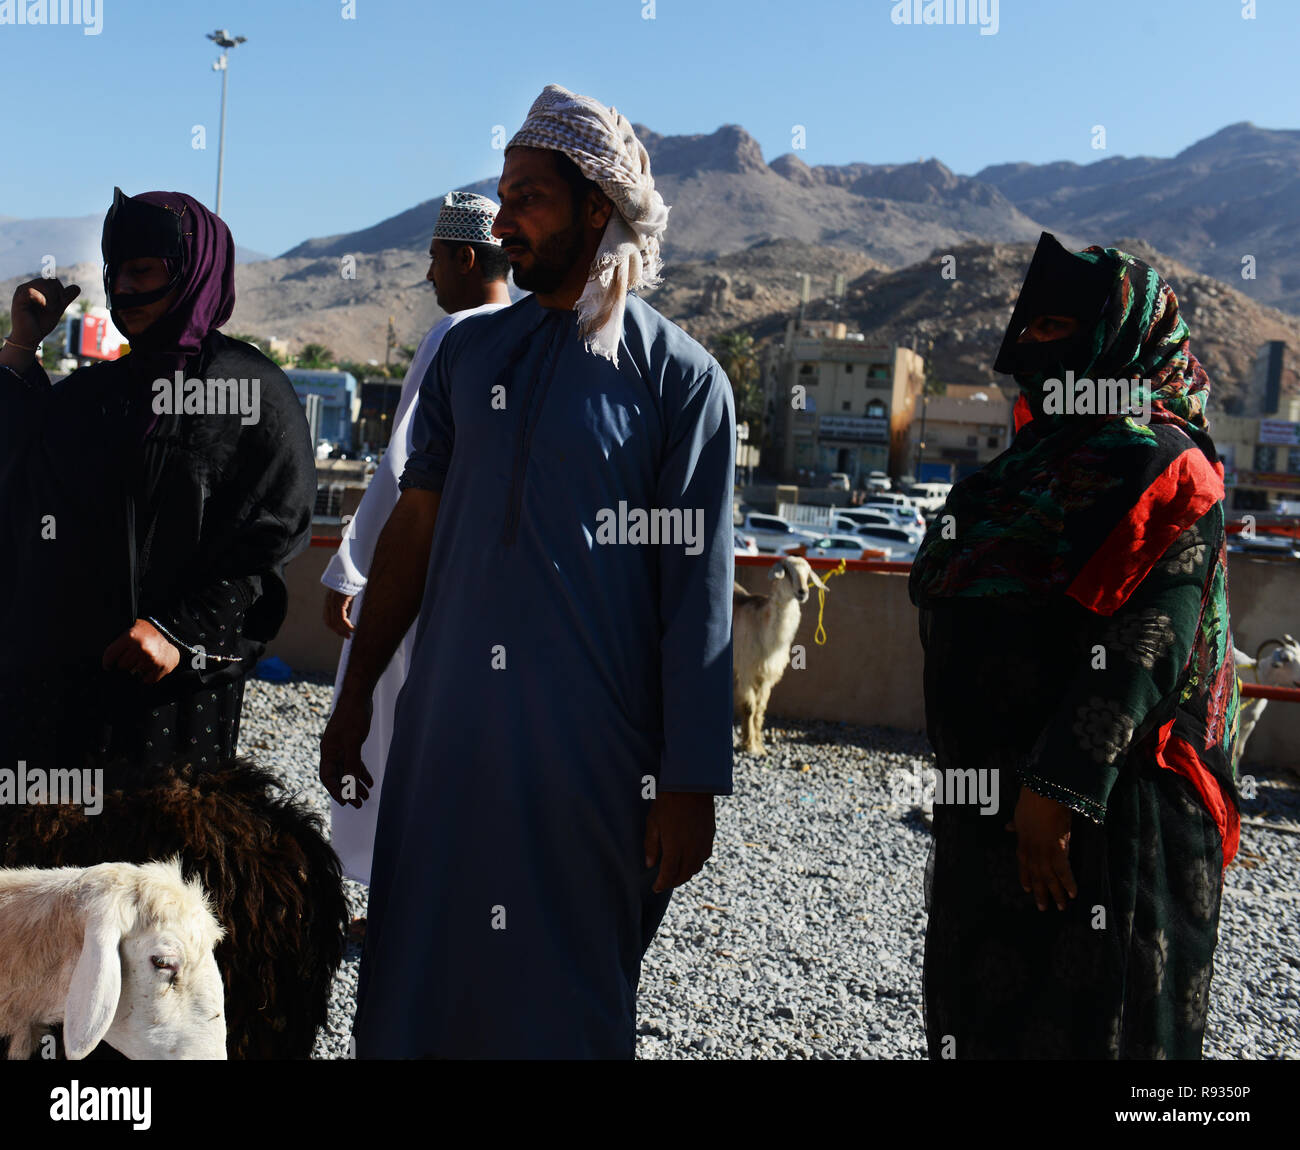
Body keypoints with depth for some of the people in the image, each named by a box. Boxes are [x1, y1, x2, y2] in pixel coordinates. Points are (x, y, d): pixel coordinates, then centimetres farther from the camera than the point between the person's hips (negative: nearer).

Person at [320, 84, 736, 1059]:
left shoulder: (680, 379, -5)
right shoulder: (470, 350, 9)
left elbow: (697, 594, -7)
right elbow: (415, 528, 12)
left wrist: (691, 786, -9)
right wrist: (354, 699, 11)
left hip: (594, 747, -4)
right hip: (446, 726, 4)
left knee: (570, 992, 9)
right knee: (416, 976, 11)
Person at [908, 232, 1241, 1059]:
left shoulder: (1152, 462, -14)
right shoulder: (1051, 451, 15)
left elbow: (1141, 648, -23)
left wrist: (1058, 788, -27)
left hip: (1099, 807, -9)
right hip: (1000, 795, 9)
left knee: (1073, 1022, 2)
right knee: (985, 1008, 19)